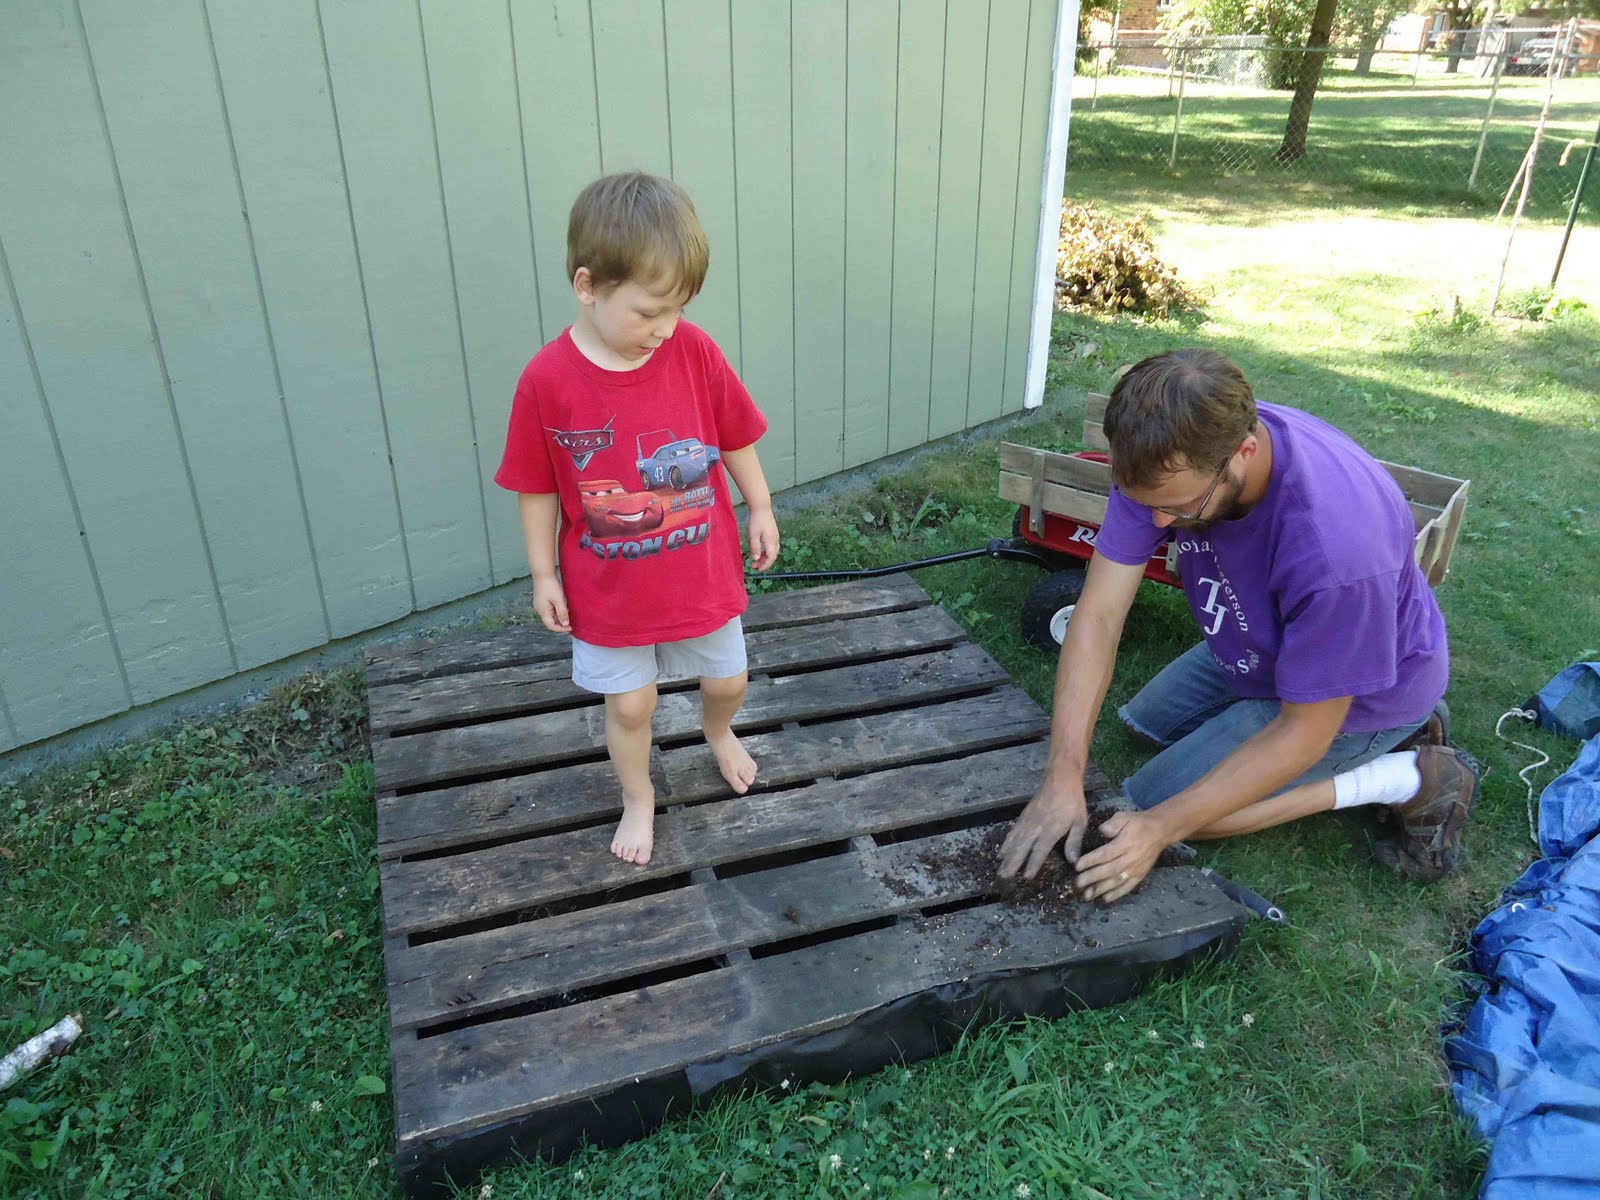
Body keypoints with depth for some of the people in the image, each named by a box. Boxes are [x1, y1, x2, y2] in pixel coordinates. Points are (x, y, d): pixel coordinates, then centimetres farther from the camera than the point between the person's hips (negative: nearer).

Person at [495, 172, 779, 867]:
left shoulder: (694, 351, -13)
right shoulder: (547, 380, -18)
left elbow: (736, 439, 2)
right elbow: (538, 490, -7)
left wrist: (761, 510, 8)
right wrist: (543, 575, -2)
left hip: (703, 570, 2)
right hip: (608, 589, -2)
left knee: (727, 681, 20)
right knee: (629, 705, 12)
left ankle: (718, 733, 55)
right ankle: (639, 799, 41)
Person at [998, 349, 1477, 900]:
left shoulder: (1334, 545, -43)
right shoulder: (1168, 460, -25)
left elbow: (1303, 731, -30)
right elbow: (1099, 613, -24)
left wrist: (1161, 828, -32)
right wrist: (1063, 779, -31)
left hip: (1360, 688, -7)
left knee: (1153, 801, -9)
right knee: (1146, 720, 24)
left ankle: (1405, 778, -2)